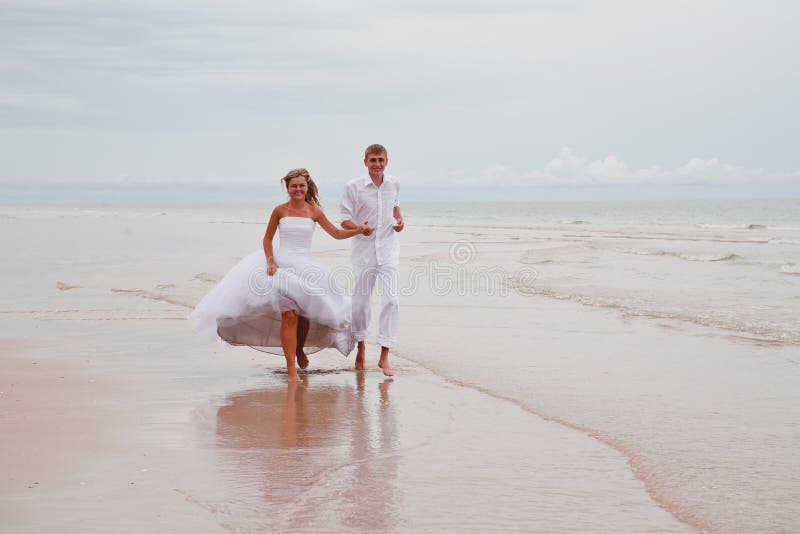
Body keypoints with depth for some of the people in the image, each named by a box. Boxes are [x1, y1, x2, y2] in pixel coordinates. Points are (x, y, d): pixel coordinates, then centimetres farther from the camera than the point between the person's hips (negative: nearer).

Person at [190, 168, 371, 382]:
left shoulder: (314, 211, 4)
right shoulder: (280, 210, 1)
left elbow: (337, 233, 8)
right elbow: (267, 239, 9)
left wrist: (359, 229, -4)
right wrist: (270, 261, -4)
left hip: (305, 268, 2)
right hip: (282, 266, -2)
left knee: (305, 315, 5)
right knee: (289, 315, -15)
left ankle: (299, 349, 39)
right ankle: (291, 368, -14)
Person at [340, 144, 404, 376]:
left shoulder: (394, 184, 5)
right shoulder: (353, 187, -7)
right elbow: (345, 219, -4)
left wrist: (399, 219, 6)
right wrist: (360, 229, -24)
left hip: (388, 248, 2)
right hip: (364, 249, -2)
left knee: (390, 300, -11)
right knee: (360, 301, 6)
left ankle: (384, 355, -8)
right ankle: (361, 346, 31)